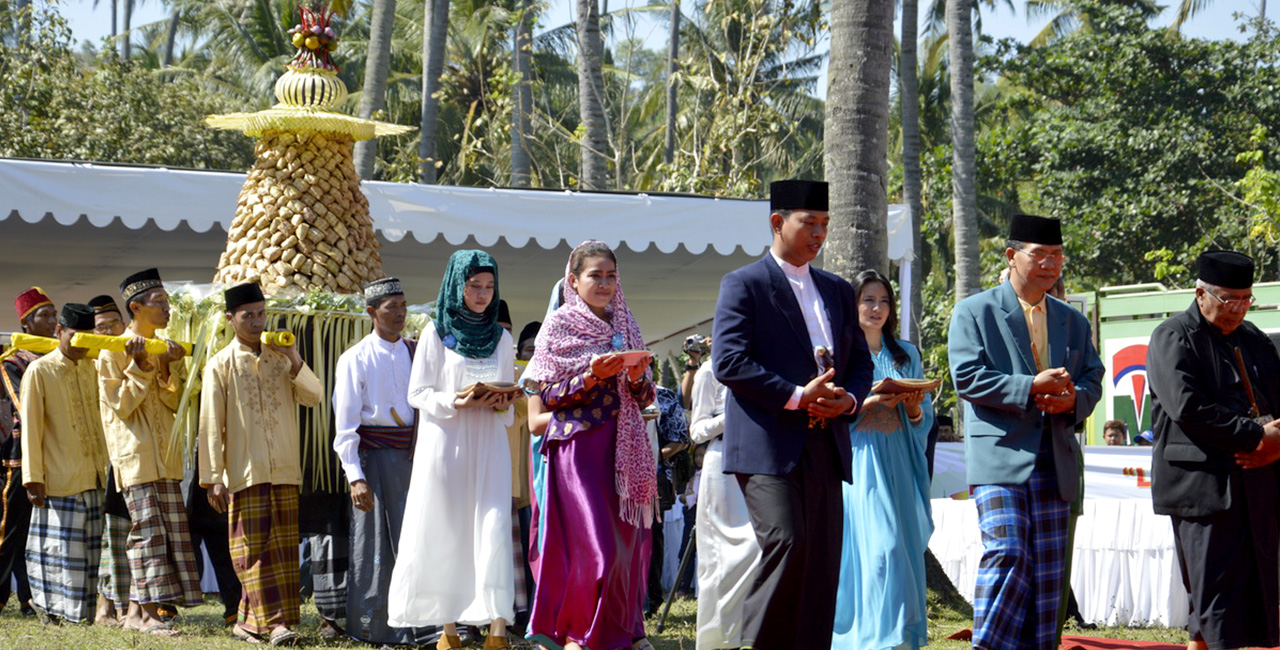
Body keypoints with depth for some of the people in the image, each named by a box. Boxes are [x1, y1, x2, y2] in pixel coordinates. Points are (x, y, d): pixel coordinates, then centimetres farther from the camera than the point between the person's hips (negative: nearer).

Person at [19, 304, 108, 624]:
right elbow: (30, 428, -6)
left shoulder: (90, 370, 13)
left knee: (90, 548, 6)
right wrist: (33, 477, -11)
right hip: (60, 481, -5)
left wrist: (106, 467, 18)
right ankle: (55, 609, 5)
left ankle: (85, 611, 13)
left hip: (94, 478, 5)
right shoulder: (39, 371, -4)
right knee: (62, 549, -4)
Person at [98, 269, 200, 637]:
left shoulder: (162, 349, 15)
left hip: (164, 455, 7)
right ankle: (148, 614, -8)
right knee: (147, 530, -10)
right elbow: (121, 406, -9)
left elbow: (175, 402, 11)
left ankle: (138, 612, 8)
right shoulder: (114, 351, -5)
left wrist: (173, 367, -3)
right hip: (134, 454, -7)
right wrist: (140, 369, -17)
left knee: (170, 532, 3)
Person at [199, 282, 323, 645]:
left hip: (285, 470, 4)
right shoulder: (220, 365, -1)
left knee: (282, 546, 5)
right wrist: (212, 478, -6)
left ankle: (250, 621, 12)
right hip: (245, 472, -4)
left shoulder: (280, 357, 9)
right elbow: (211, 426, -2)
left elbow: (314, 397, 3)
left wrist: (295, 362, -11)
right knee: (254, 547, -5)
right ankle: (273, 621, -6)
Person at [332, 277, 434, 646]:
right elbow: (346, 425, -2)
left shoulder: (417, 352, 12)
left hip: (414, 456, 3)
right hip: (375, 459, -3)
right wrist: (355, 477, -11)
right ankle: (373, 628, 9)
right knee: (375, 545, 0)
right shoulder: (355, 360, 2)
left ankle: (420, 626, 2)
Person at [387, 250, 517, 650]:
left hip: (489, 448, 2)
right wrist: (456, 402, -17)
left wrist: (503, 403, -6)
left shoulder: (501, 338, 13)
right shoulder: (436, 333, 3)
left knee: (493, 529, -9)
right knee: (445, 532, -2)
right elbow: (417, 393, 0)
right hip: (446, 444, -2)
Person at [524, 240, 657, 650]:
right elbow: (547, 395, -4)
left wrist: (637, 377, -6)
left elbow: (645, 398, 15)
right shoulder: (559, 325, 0)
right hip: (579, 444, -5)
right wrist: (592, 376, -16)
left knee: (628, 541, 3)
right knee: (596, 545, -10)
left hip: (624, 448, 5)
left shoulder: (625, 326, 14)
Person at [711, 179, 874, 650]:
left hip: (824, 445, 6)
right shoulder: (743, 285, 1)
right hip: (768, 445, -6)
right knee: (787, 542, -18)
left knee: (822, 560, 3)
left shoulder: (837, 291, 21)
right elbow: (729, 361, -10)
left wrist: (849, 399, -1)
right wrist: (797, 396, -15)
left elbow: (861, 360, 22)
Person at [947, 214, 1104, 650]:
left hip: (1054, 462, 5)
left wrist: (1073, 399, -6)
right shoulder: (974, 312, 3)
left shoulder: (1073, 321, 19)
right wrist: (1031, 387, -15)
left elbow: (1093, 380, 18)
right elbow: (967, 378, -7)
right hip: (999, 455, -5)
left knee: (1048, 566, 4)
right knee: (1006, 552, -17)